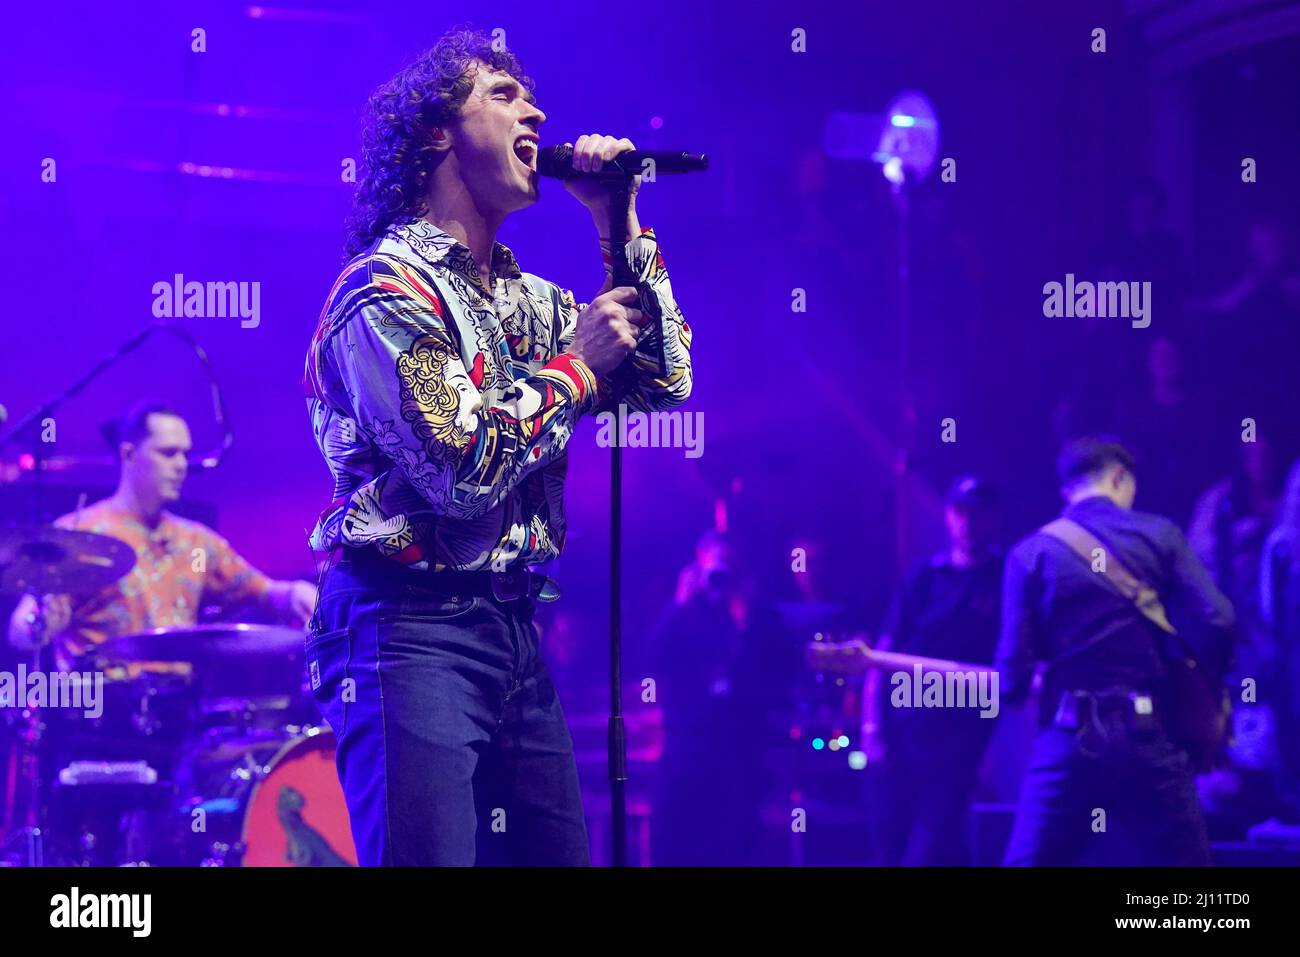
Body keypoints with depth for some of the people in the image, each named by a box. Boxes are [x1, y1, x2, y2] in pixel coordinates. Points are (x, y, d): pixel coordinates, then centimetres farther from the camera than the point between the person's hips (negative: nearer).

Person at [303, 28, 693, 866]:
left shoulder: (531, 297, 16)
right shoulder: (389, 286, -11)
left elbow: (663, 385, 14)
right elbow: (466, 469, -20)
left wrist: (620, 223, 10)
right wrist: (576, 365, -6)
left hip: (516, 634, 8)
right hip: (412, 631, -8)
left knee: (558, 852, 7)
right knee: (428, 856, -11)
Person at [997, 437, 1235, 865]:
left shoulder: (1031, 553, 3)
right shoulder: (1159, 534, 3)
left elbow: (1014, 672, -2)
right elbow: (1216, 625, -6)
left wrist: (1013, 687, 20)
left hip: (1067, 738, 0)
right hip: (1147, 735, 0)